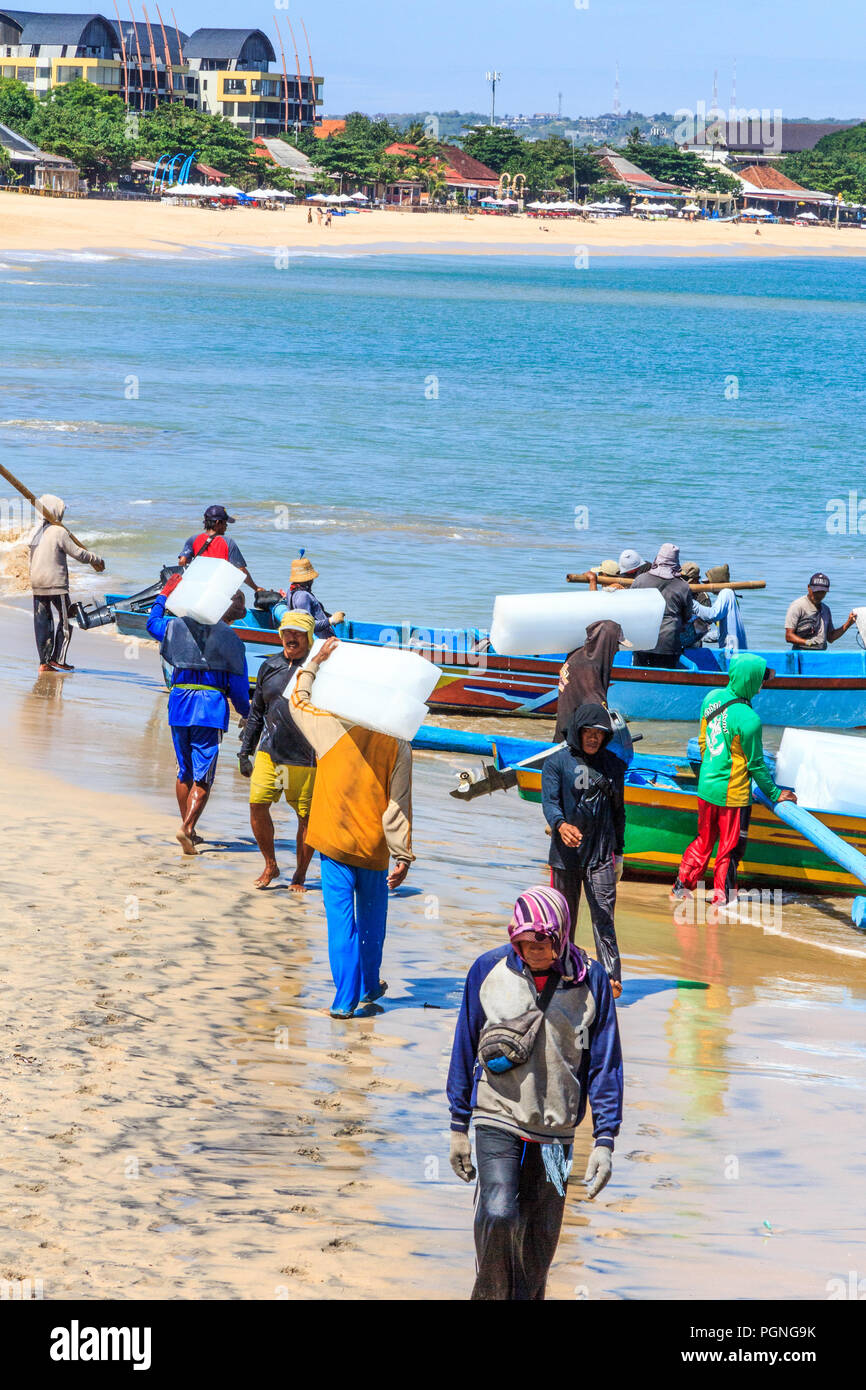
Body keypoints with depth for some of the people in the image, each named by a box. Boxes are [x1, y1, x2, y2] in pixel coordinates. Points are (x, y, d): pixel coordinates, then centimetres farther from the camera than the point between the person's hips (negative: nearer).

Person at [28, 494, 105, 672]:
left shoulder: (34, 532, 7)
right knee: (63, 621, 4)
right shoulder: (59, 532, -14)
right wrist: (96, 560, 4)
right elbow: (78, 554, -13)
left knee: (42, 622, 9)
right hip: (56, 584, -6)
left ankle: (44, 661, 8)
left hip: (37, 585, 6)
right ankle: (58, 659, 2)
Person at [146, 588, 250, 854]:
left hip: (179, 701, 4)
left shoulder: (178, 626, 5)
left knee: (184, 772, 15)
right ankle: (187, 827, -19)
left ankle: (188, 830, 20)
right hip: (211, 707, -4)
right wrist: (246, 713, 14)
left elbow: (153, 622, 28)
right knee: (203, 776, -3)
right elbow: (238, 683, -2)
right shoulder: (229, 637, -5)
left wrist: (162, 596, 41)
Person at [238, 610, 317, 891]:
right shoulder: (269, 667, 11)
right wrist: (245, 751, 16)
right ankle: (270, 866, 9)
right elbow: (256, 712, 19)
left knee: (307, 816, 0)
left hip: (306, 758, -3)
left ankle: (300, 875, 16)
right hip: (269, 752, 3)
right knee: (257, 803, -9)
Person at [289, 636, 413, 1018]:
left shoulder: (331, 729, -7)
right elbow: (399, 804, -7)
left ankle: (346, 999, -2)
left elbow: (297, 699, 12)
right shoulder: (397, 746, -7)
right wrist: (403, 855, -4)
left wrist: (316, 661, 19)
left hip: (335, 844, -1)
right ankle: (368, 990, 30)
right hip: (375, 848, 1)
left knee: (341, 923, 1)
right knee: (372, 922, 17)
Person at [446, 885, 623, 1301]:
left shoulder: (590, 980, -4)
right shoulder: (489, 970, -4)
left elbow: (605, 1063, 2)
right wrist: (458, 1127, 8)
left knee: (541, 1236, 7)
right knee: (498, 1215, -20)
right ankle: (490, 1295, -1)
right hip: (497, 1120, -1)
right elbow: (465, 1048, 6)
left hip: (555, 1128, 1)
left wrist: (604, 1141, -3)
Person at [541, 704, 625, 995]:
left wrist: (618, 853, 16)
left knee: (604, 916, -8)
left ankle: (611, 976, -15)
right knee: (564, 918, 8)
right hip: (565, 855, -1)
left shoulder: (614, 764, 10)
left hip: (602, 854, 1)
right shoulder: (557, 762, -1)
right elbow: (549, 802, -10)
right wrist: (561, 825, -32)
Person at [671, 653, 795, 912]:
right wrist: (774, 794, -1)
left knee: (703, 840, 23)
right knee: (730, 848, 9)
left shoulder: (712, 698, -4)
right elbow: (756, 764, -15)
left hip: (706, 786, 7)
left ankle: (682, 886, 30)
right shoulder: (748, 720, -25)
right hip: (732, 794, -7)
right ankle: (721, 899, 18)